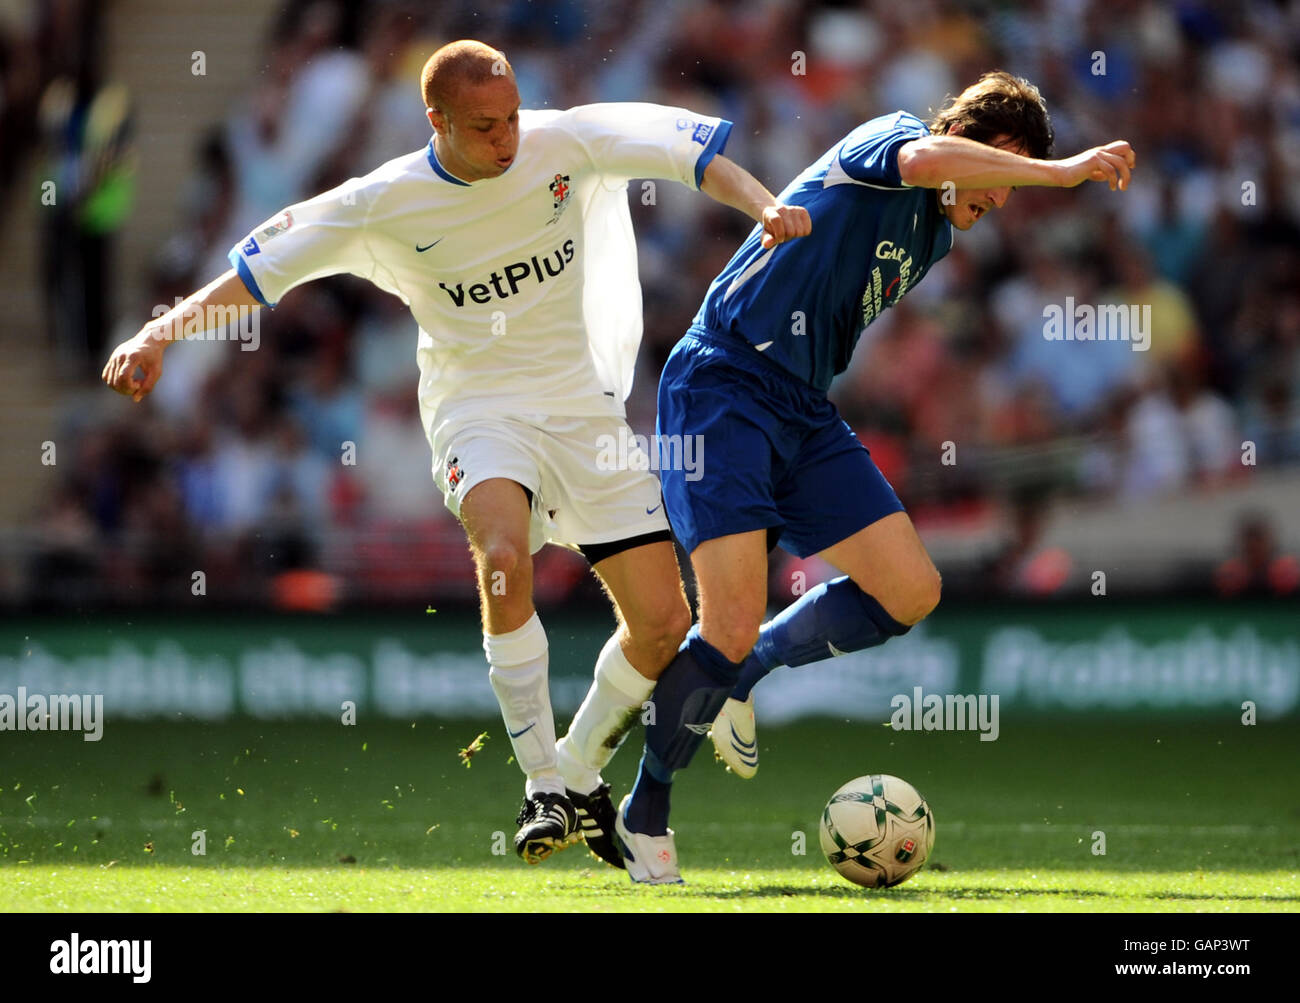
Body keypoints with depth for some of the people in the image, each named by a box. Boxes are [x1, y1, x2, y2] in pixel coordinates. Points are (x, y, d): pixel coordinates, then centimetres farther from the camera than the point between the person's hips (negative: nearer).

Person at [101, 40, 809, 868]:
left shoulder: (563, 143, -7)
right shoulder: (388, 202, -9)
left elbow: (688, 148, -6)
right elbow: (262, 268, -2)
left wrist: (763, 205, -22)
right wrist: (160, 334, -9)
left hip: (584, 408, 3)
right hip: (477, 410, -3)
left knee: (663, 624, -3)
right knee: (504, 557, -35)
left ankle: (581, 772, 23)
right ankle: (544, 791, -25)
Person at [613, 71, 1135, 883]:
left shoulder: (937, 236, 17)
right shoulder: (887, 139, -8)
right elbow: (922, 158, -34)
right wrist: (1061, 172, -34)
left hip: (805, 413, 9)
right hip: (720, 388, -9)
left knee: (911, 591, -3)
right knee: (733, 623, -16)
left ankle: (741, 674, 18)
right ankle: (645, 814, 3)